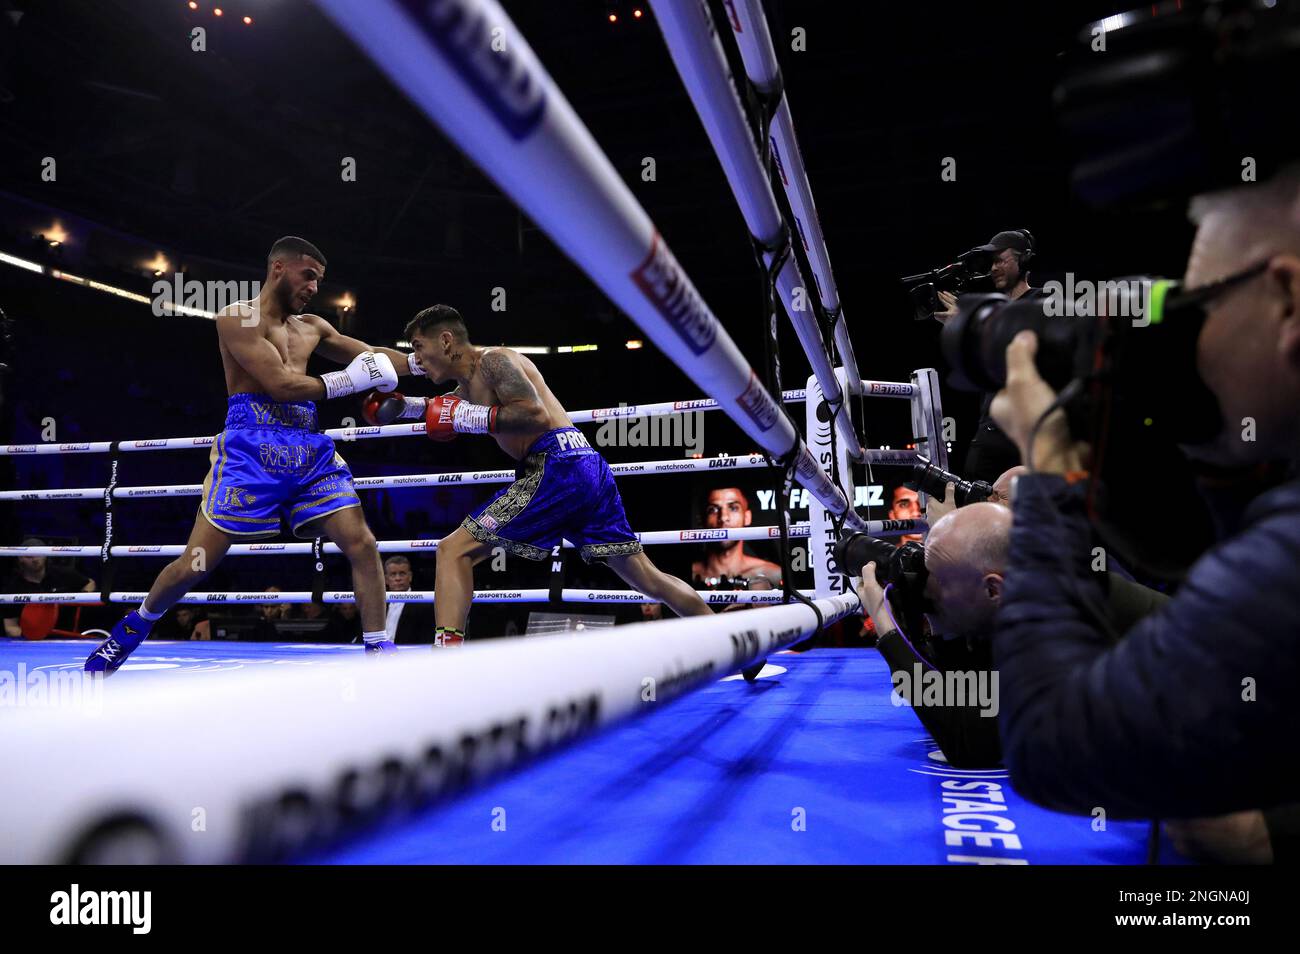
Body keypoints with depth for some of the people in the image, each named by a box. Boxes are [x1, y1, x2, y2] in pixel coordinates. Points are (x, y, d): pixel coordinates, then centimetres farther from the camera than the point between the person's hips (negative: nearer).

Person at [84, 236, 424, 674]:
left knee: (362, 545, -9)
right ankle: (136, 625, 28)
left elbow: (373, 356, 20)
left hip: (310, 449, 6)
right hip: (253, 447, -5)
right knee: (195, 564, -2)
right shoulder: (237, 318, -2)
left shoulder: (312, 327, 19)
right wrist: (349, 380, -8)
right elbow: (280, 384, -13)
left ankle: (379, 648, -2)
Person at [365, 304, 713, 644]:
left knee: (454, 550, -7)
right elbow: (447, 408, 45)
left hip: (557, 467, -10)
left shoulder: (494, 359, -3)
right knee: (647, 577, 17)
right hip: (586, 467, 10)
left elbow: (537, 415, -17)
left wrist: (467, 417, -12)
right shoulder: (470, 381, 25)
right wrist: (405, 406, 29)